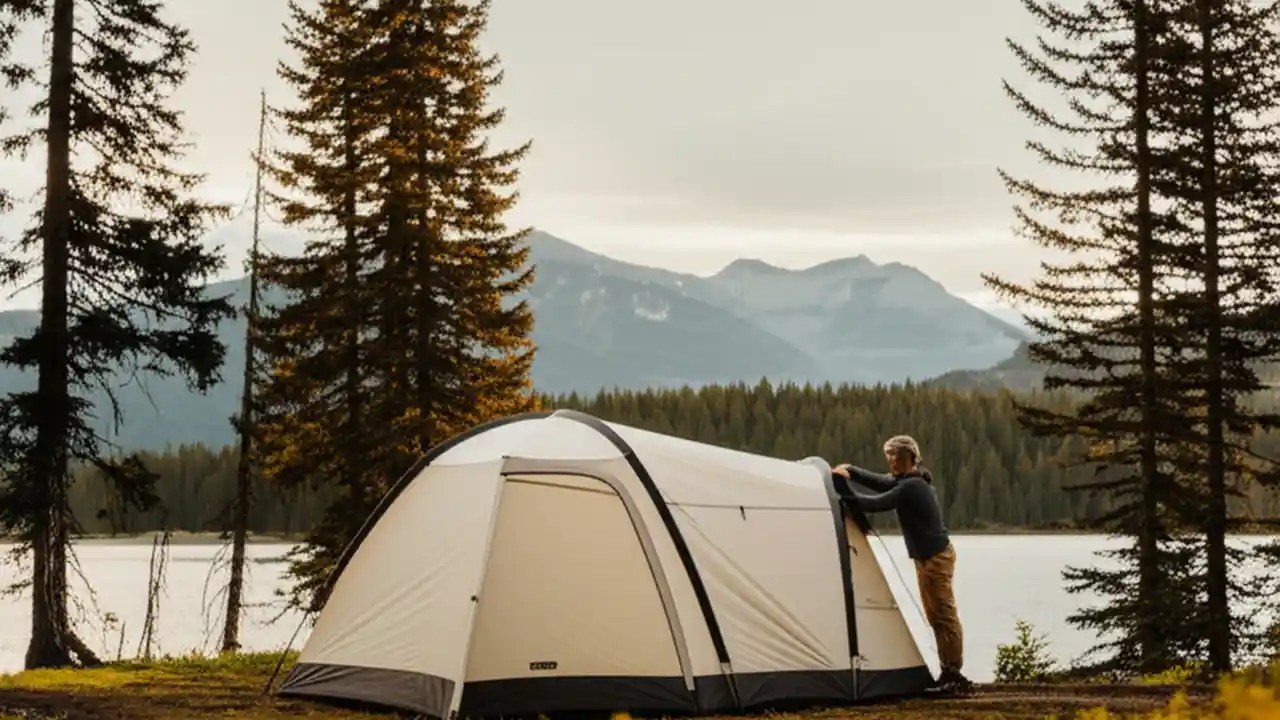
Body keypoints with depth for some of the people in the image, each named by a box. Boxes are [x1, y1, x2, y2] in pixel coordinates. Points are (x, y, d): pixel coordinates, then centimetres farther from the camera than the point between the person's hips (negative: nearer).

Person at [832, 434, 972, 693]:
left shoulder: (910, 488, -21)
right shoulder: (910, 482, 9)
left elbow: (875, 505, -23)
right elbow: (879, 482, 17)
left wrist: (846, 491, -13)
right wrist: (851, 471, 4)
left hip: (935, 558, -10)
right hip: (930, 557, 10)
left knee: (945, 615, -7)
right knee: (937, 616, 13)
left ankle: (953, 673, -5)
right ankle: (949, 672, 18)